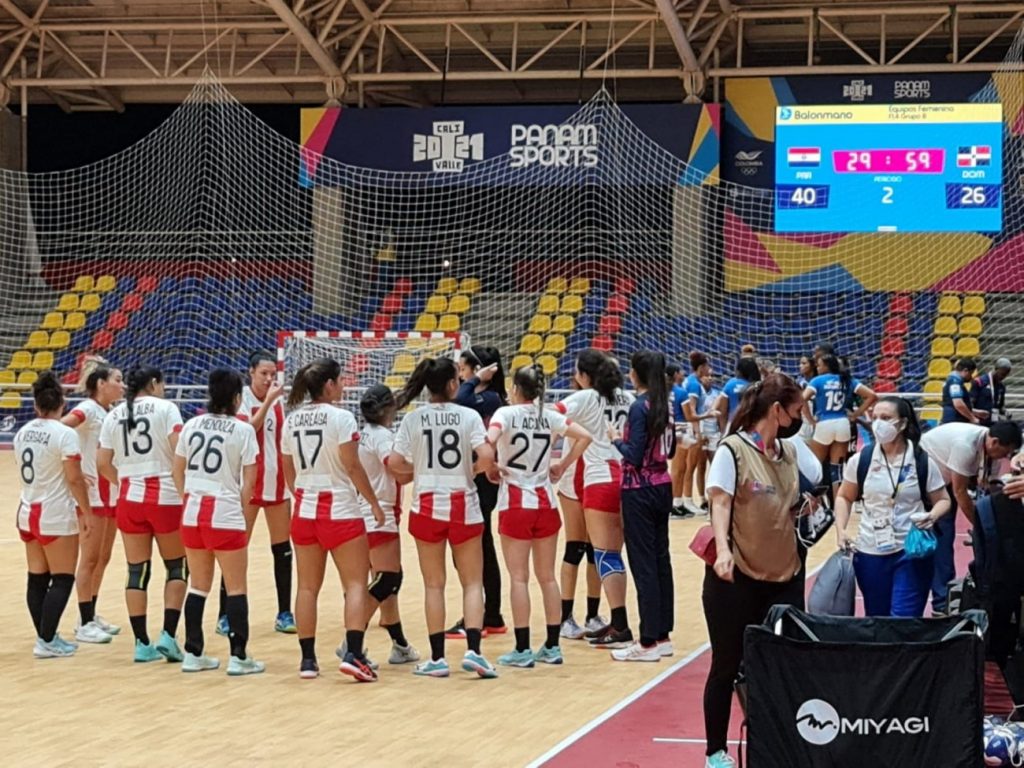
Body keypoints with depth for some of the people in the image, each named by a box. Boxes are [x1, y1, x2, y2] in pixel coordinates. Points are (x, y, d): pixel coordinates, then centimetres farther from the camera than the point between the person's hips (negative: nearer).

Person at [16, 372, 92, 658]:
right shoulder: (65, 434, -15)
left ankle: (45, 636, 15)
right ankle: (47, 642, -2)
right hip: (56, 516, -7)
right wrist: (87, 512, -8)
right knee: (62, 579, 0)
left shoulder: (23, 433, 5)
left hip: (28, 512, 7)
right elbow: (74, 478, -16)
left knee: (37, 579, 11)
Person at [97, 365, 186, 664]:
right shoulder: (165, 408, -4)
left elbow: (103, 464, 4)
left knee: (137, 570, 8)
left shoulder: (114, 415, 8)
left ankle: (142, 643, 7)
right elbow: (180, 451, -15)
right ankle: (168, 635, -3)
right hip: (165, 496, -4)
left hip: (130, 498, 4)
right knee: (177, 566, 9)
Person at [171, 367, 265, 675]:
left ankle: (193, 654, 16)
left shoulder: (191, 425, 5)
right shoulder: (243, 430, -7)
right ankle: (238, 657, 3)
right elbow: (249, 480, -6)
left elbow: (177, 471, 10)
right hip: (225, 514, -5)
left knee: (199, 586, 14)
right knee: (236, 588, 4)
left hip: (192, 513, 5)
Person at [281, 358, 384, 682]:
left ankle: (308, 659, 10)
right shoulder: (340, 418, -12)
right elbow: (352, 466, -14)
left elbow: (288, 470, 13)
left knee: (307, 586, 10)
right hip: (340, 510, -6)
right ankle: (353, 654, -13)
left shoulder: (292, 420, 7)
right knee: (355, 583, 0)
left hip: (304, 510, 6)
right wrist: (374, 502, -4)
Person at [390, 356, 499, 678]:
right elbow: (486, 456, -16)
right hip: (463, 504, -1)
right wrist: (474, 469, 4)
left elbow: (395, 463, -7)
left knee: (433, 584, 9)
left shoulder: (413, 419, -2)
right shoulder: (468, 416, -5)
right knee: (472, 582, 7)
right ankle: (473, 650, -8)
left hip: (427, 504, 1)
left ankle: (437, 658, 8)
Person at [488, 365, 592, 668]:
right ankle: (552, 647, 14)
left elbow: (488, 442, -26)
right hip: (545, 501, 4)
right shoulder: (549, 416, 4)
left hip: (515, 503, -4)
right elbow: (584, 436, 4)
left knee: (519, 577, 0)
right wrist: (563, 464, 9)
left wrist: (491, 467, -10)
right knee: (547, 576, 11)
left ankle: (523, 649, 0)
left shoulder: (506, 413, -9)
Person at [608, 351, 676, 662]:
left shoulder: (640, 407, -16)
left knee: (643, 563, -5)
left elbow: (634, 456, -18)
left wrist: (616, 439, -2)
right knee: (661, 559, 12)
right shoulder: (664, 405, 8)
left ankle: (649, 642, -4)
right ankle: (663, 635, 17)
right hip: (662, 487, 8)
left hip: (640, 491, -8)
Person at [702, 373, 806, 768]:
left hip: (785, 577, 5)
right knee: (727, 666, 5)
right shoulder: (733, 450, -10)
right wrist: (723, 551, -31)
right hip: (736, 578, -5)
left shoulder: (789, 451, 9)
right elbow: (720, 503, -18)